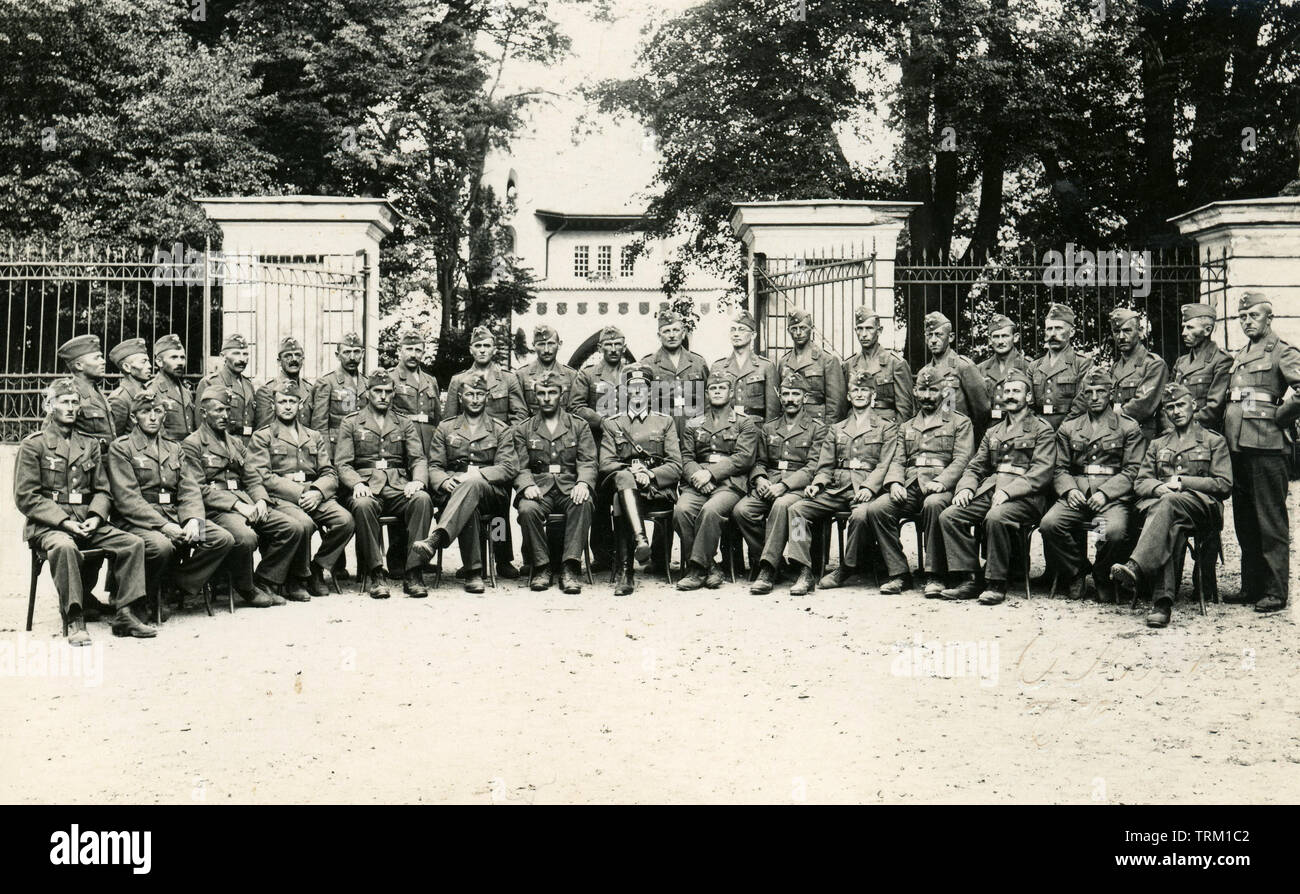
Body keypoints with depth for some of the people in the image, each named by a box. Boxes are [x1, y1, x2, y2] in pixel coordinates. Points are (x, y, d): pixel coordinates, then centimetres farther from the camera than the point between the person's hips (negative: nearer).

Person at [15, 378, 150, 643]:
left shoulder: (90, 445, 17)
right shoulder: (33, 444, 2)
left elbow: (103, 491, 15)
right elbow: (26, 497, -5)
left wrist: (96, 517, -7)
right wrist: (64, 521, -16)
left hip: (87, 523, 5)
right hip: (47, 525, -5)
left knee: (133, 543, -17)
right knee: (64, 546, -38)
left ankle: (124, 615, -16)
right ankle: (75, 620, -31)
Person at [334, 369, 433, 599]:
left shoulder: (404, 423, 20)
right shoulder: (350, 423, 14)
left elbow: (419, 459, 10)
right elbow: (342, 464, 5)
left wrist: (417, 480, -13)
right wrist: (357, 483, -16)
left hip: (399, 487, 2)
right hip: (367, 487, -2)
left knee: (422, 499, -32)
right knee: (363, 505, -38)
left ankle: (412, 573, -30)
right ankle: (375, 574, -27)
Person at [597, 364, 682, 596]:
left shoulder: (665, 422, 19)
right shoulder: (612, 425, 21)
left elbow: (676, 467, 7)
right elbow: (606, 465, 7)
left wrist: (650, 474, -14)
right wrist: (630, 471, -15)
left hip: (658, 489, 0)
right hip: (623, 483, 1)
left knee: (621, 502, -36)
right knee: (623, 478, -39)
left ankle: (624, 571, -40)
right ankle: (640, 539, -56)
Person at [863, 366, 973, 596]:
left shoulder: (960, 422, 12)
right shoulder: (906, 427, 27)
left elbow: (962, 460, -1)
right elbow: (897, 461, 17)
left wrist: (940, 482, -18)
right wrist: (894, 483, -6)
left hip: (941, 488, -4)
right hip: (908, 488, 4)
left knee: (933, 504, -40)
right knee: (875, 508, -24)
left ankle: (933, 576, -28)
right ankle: (897, 573, -16)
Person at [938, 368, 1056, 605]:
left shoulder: (1042, 430, 6)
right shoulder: (992, 433, 25)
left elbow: (1042, 472, -7)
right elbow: (975, 467, 21)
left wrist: (1008, 491, -20)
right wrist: (966, 487, -3)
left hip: (1024, 497, -6)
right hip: (988, 492, 6)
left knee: (995, 517, -37)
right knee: (948, 516, -17)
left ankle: (996, 584, -23)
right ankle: (969, 580, -15)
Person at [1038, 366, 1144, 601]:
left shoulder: (1129, 427, 10)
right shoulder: (1068, 428, 19)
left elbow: (1132, 470, 1)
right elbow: (1060, 468, 14)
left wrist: (1105, 493, -13)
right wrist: (1069, 490, -7)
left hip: (1112, 495, -2)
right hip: (1076, 494, 3)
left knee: (1115, 531, -34)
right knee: (1049, 524, -27)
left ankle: (1102, 577, -1)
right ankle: (1075, 573, -2)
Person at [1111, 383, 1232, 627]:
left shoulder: (1214, 441, 18)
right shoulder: (1157, 445, 29)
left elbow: (1224, 485, 7)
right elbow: (1140, 483, 19)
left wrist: (1182, 482, -5)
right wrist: (1159, 488, -6)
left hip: (1203, 506, -2)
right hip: (1159, 503, 2)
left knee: (1169, 504, -40)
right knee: (1172, 526, -38)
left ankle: (1135, 568, -58)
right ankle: (1163, 600, -52)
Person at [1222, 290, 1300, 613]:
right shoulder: (1238, 356, 18)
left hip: (1266, 446, -7)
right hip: (1237, 446, 8)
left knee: (1271, 523, -2)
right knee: (1244, 522, 12)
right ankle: (1251, 586, 20)